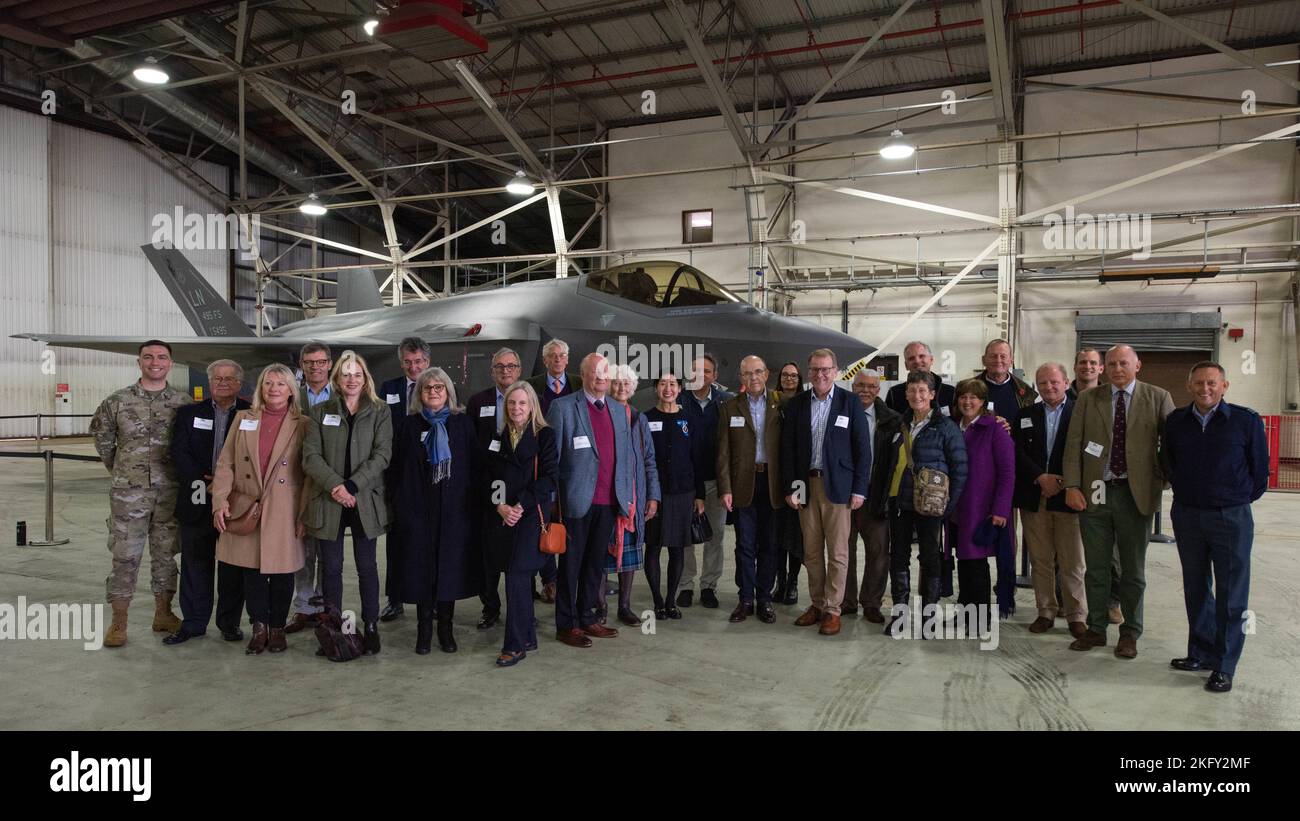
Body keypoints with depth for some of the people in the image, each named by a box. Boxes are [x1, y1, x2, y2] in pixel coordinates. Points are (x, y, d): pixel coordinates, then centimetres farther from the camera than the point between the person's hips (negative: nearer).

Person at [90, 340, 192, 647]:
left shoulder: (183, 402, 2)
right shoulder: (117, 401, -1)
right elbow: (102, 437, 13)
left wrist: (182, 472, 8)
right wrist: (119, 469, 14)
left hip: (170, 492, 1)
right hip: (128, 492, -1)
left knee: (165, 554, 11)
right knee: (125, 557, 2)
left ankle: (163, 614, 22)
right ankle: (118, 623, 11)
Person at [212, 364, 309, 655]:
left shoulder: (303, 425, 1)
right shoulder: (242, 419, 8)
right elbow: (226, 464, 5)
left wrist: (304, 514, -7)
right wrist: (220, 500, -6)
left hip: (284, 511, -2)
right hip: (246, 509, 2)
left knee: (282, 571, 5)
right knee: (252, 572, 6)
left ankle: (277, 629, 21)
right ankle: (259, 628, 20)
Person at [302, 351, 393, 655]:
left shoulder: (380, 413, 4)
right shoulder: (320, 412, 8)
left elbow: (382, 454, -6)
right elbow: (310, 456, 0)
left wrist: (352, 486, -15)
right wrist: (335, 485, -15)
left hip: (366, 501, -1)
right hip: (328, 501, 1)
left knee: (366, 566, 4)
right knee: (331, 567, 6)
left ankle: (371, 627, 13)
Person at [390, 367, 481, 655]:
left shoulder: (463, 422, 5)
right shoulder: (411, 424, 7)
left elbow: (474, 466, 4)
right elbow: (398, 468, 6)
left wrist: (473, 503, -3)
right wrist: (400, 507, -1)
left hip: (455, 509, 0)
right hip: (419, 508, 0)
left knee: (450, 565, 3)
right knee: (422, 568, 2)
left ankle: (445, 627, 15)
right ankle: (424, 629, 13)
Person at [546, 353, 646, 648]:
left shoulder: (619, 411, 13)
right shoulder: (563, 407, -4)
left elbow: (627, 455, 16)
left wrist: (628, 495, 10)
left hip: (608, 501, 6)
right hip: (577, 499, -5)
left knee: (595, 562, 14)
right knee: (571, 562, 4)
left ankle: (586, 617, 27)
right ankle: (566, 625, 14)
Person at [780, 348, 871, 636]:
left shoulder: (850, 402, -1)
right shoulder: (796, 404, 6)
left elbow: (862, 448, -2)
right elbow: (787, 449, 7)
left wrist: (859, 489, -6)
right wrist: (789, 488, 1)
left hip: (838, 487, -3)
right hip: (805, 485, 3)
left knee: (837, 552, 1)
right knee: (811, 551, 10)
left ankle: (832, 609, 10)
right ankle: (817, 604, 22)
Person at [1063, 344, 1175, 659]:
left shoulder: (1158, 398, 2)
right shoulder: (1087, 400, 5)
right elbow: (1073, 445, 1)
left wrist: (1165, 478, -5)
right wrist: (1072, 486, -7)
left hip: (1136, 494, -1)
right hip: (1095, 493, 1)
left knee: (1133, 569, 9)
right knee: (1095, 568, 10)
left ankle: (1130, 633, 22)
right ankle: (1096, 629, 23)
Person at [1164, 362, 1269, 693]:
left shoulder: (1246, 420, -7)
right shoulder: (1176, 422, 3)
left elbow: (1259, 469, 2)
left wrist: (1241, 499, 8)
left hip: (1231, 517, -4)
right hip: (1187, 515, 4)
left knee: (1231, 594, 1)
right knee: (1195, 589, 13)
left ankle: (1224, 666, 9)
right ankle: (1201, 653, 26)